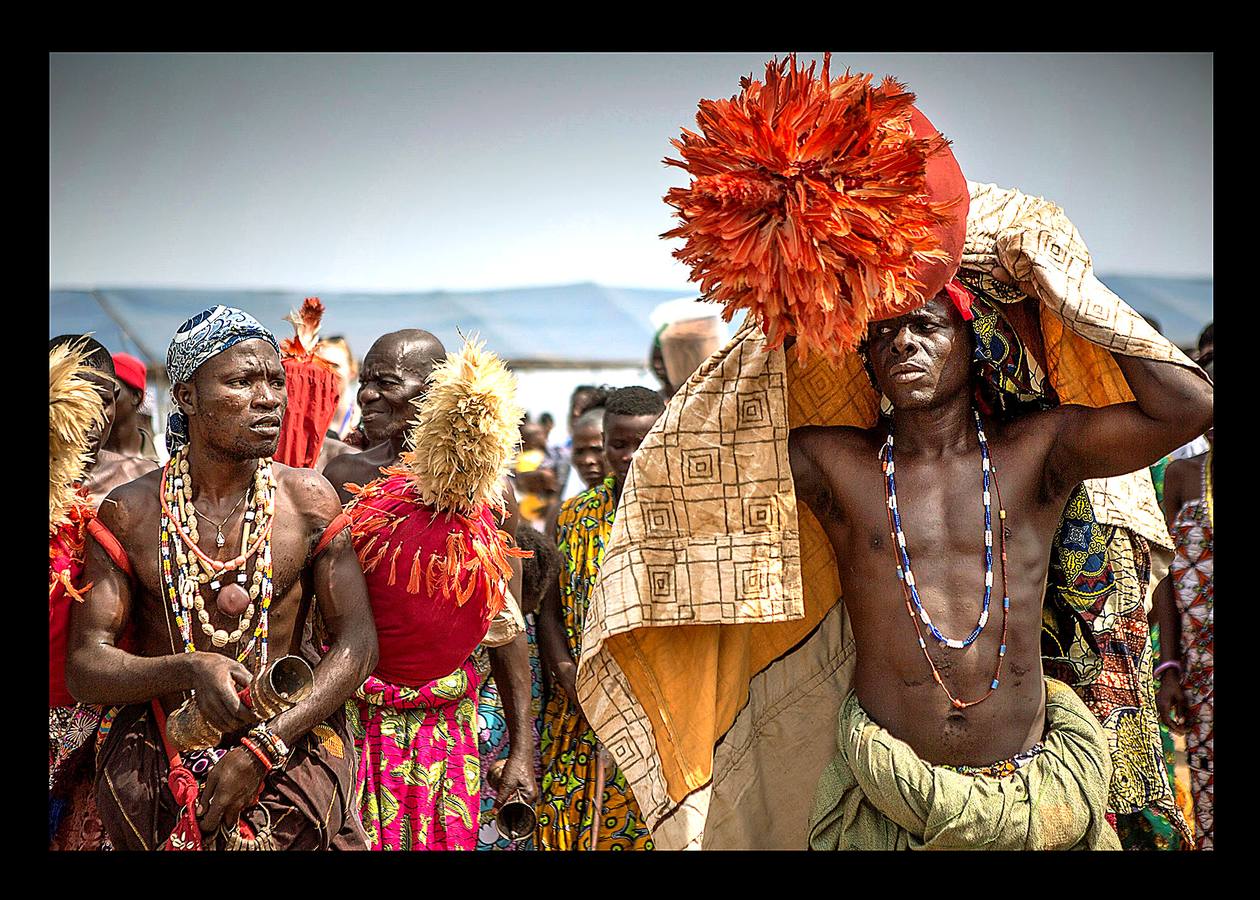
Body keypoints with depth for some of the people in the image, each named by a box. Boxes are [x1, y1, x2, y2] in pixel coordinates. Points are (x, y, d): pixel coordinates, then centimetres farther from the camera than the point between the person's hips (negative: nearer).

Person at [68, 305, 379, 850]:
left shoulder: (308, 499, 0)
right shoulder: (129, 513, -1)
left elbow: (357, 641, -4)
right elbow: (84, 669, -5)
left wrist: (263, 748, -15)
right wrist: (189, 670, -25)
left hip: (290, 761, 1)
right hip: (156, 760, 0)